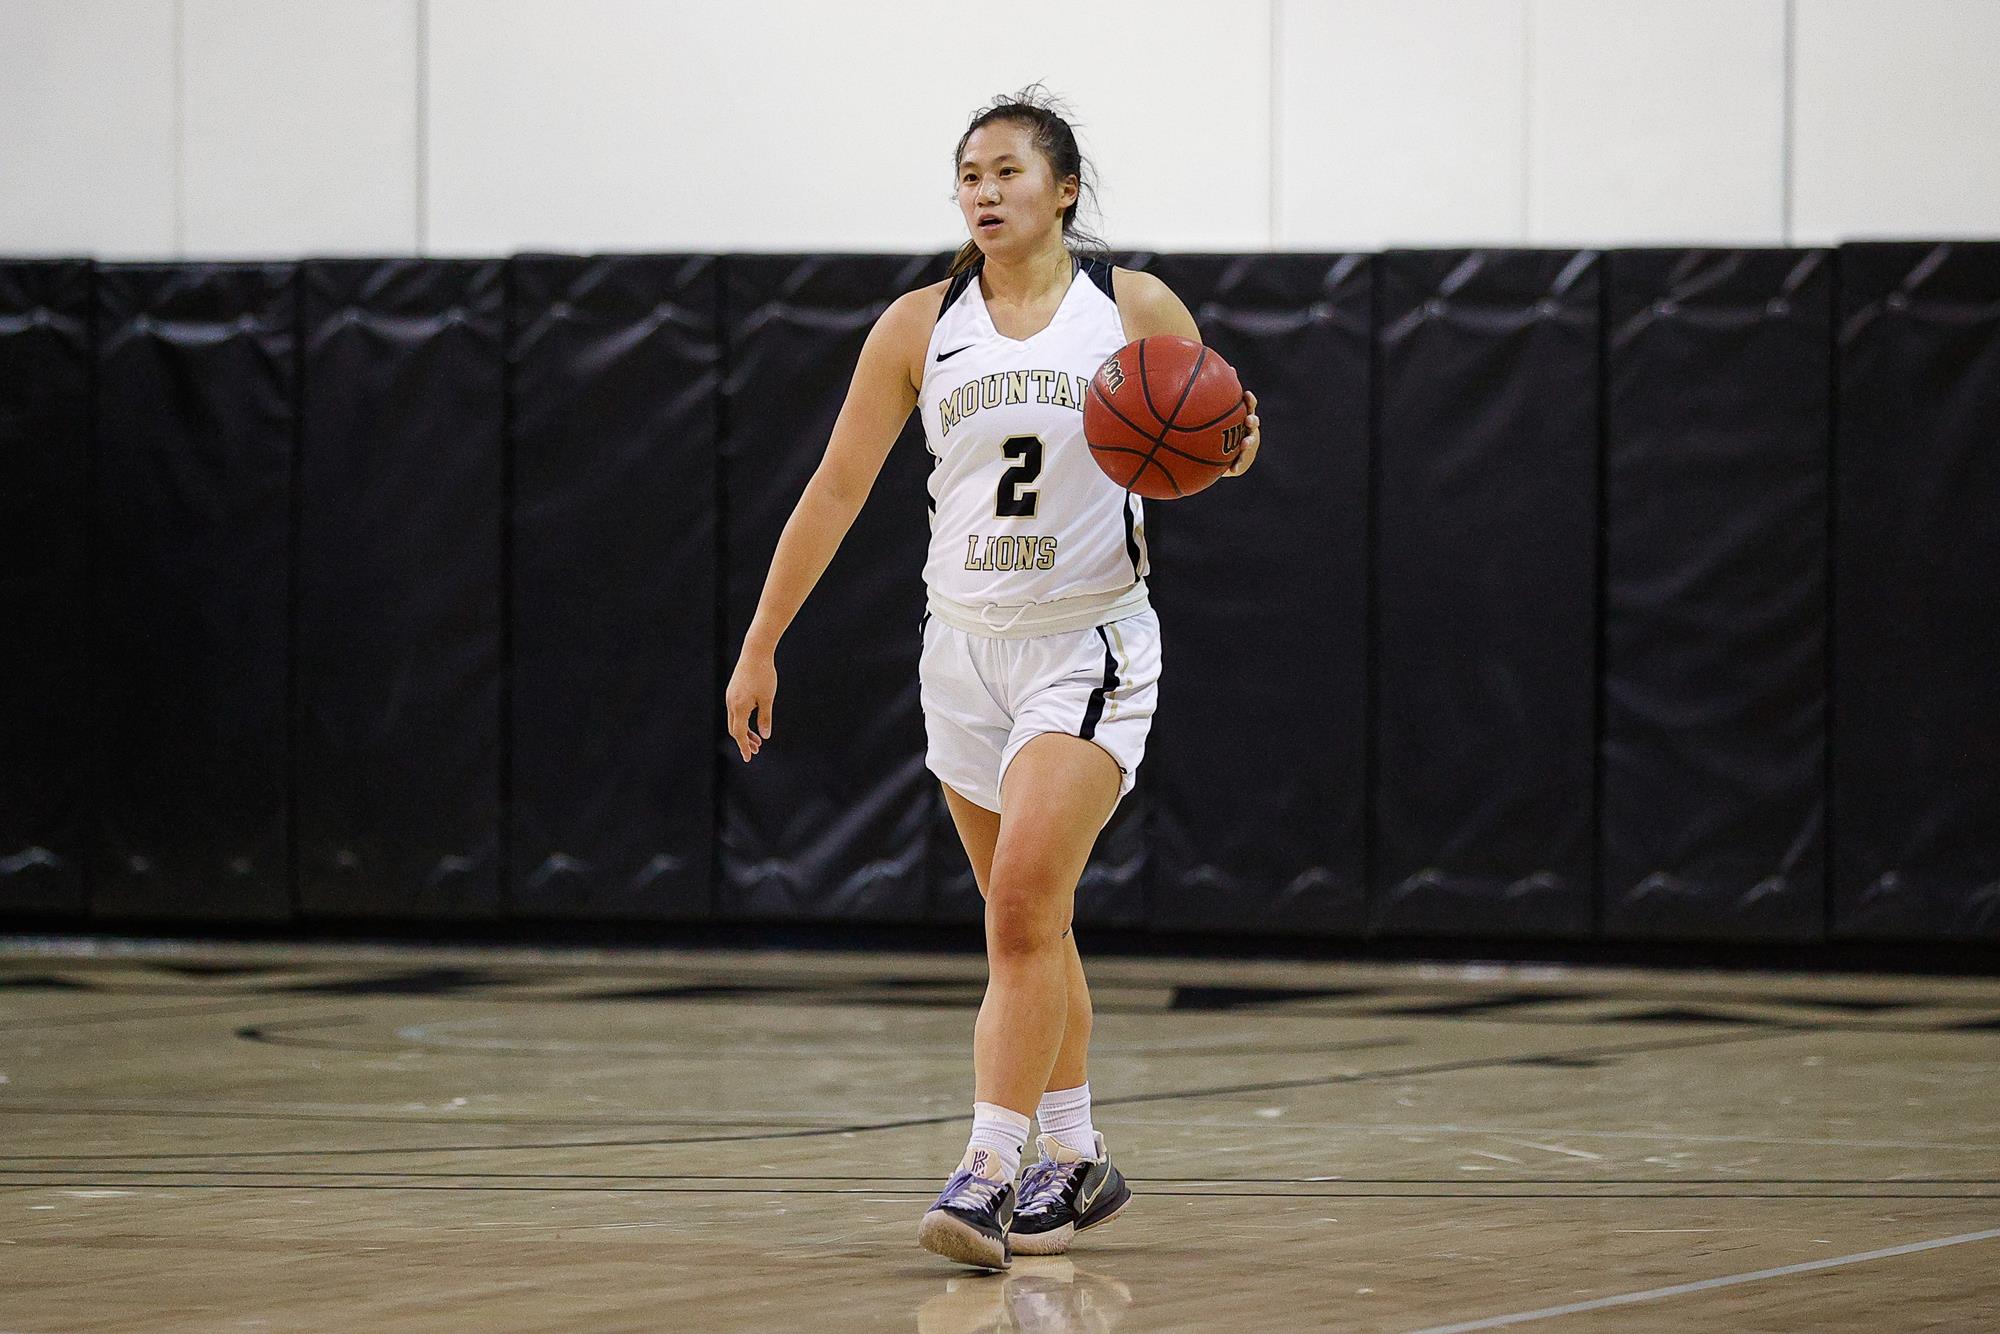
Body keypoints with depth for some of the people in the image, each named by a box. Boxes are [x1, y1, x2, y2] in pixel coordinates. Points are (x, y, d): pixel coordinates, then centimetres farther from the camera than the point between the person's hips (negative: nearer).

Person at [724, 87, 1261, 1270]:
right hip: (967, 644, 4)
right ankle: (1077, 1163, 26)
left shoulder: (1138, 311, -2)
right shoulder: (922, 326, 3)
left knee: (1023, 905, -18)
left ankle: (988, 1174, -20)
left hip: (1090, 646, -4)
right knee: (1030, 924, 12)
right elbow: (837, 490, 5)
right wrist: (762, 644, 4)